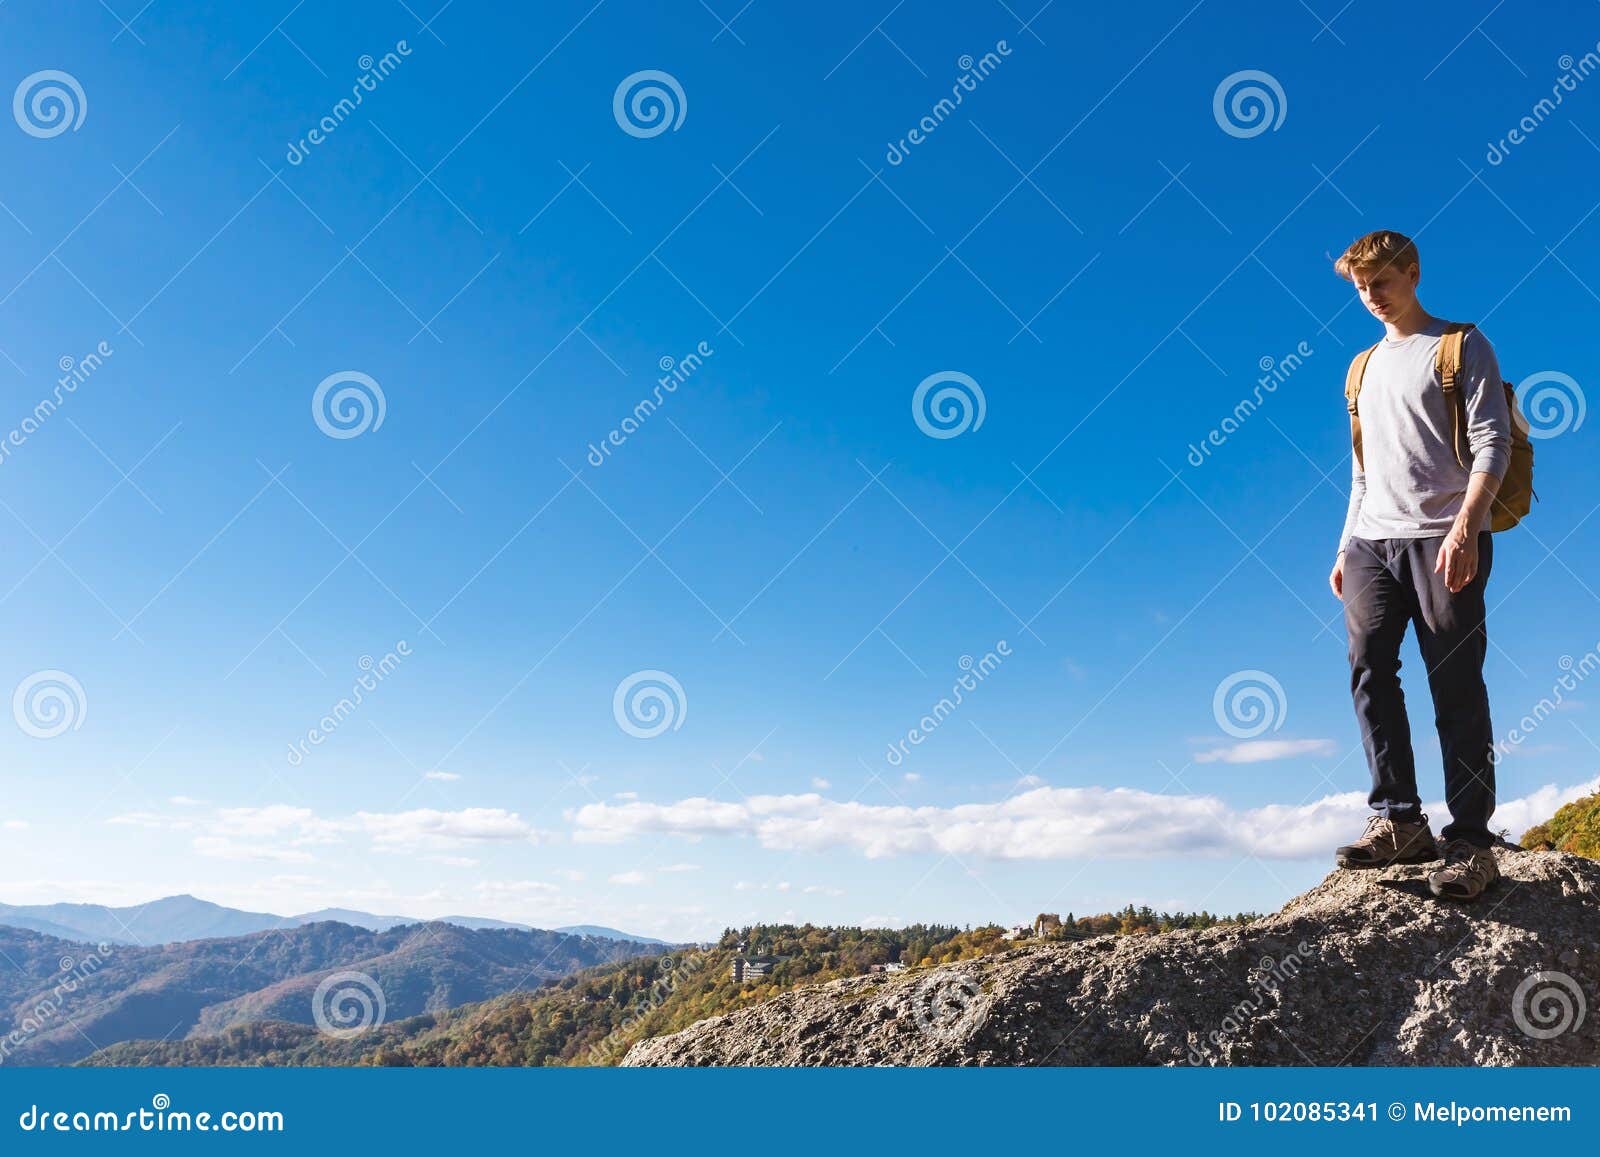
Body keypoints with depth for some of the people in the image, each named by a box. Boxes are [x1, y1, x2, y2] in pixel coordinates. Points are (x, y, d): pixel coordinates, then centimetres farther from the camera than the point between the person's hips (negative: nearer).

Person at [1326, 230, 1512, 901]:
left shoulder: (1463, 347, 6)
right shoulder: (1365, 367, 23)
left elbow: (1492, 445, -5)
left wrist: (1465, 526, -19)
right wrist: (1346, 549, 18)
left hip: (1441, 539, -5)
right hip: (1371, 543, 5)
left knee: (1456, 687, -7)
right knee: (1368, 669, -6)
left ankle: (1471, 841, -4)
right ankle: (1399, 820, -2)